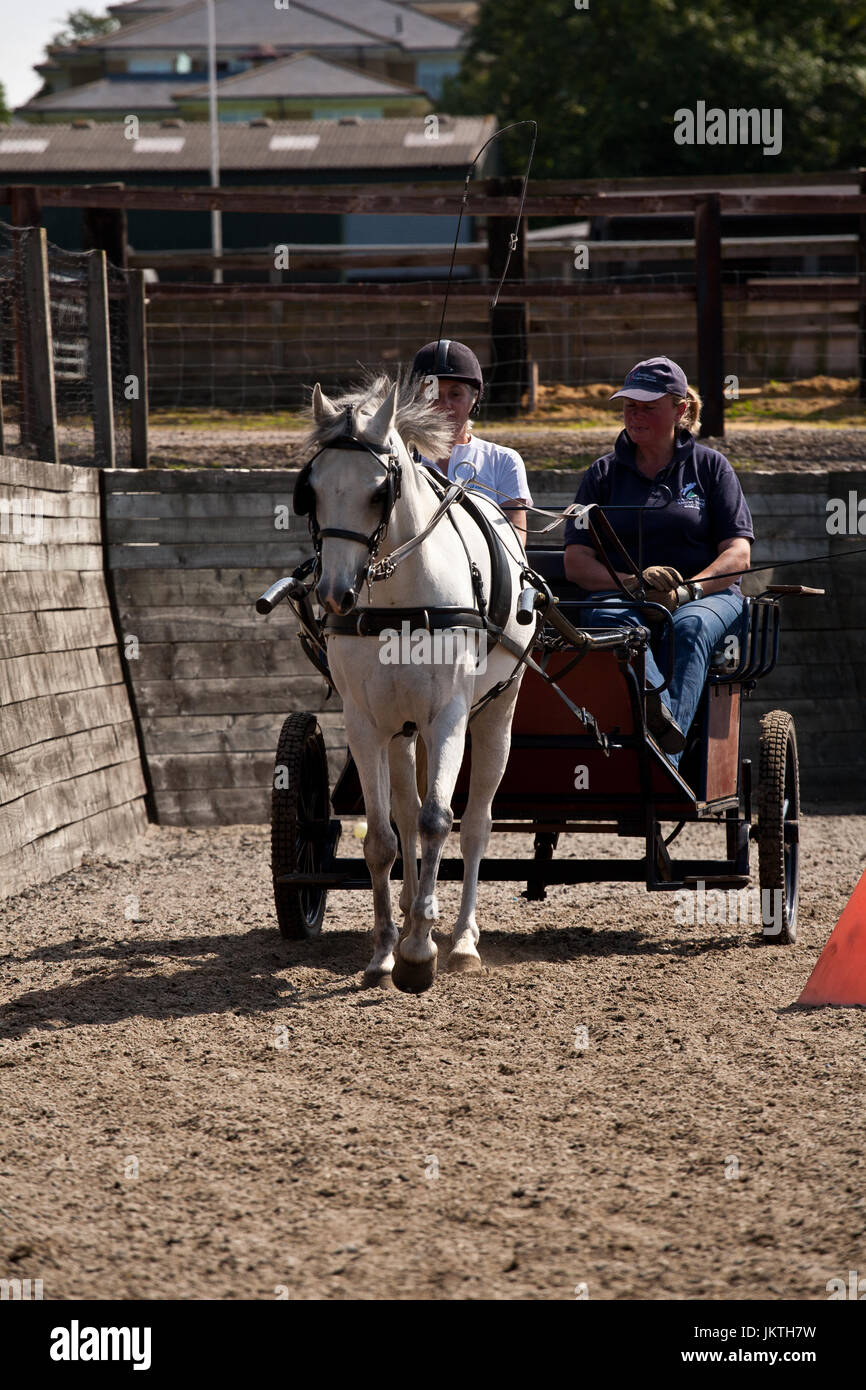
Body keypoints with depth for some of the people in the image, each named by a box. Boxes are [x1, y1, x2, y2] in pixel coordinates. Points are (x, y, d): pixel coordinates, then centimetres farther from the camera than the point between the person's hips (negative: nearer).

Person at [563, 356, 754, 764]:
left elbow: (738, 554, 3)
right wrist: (633, 584, -15)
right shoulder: (603, 474, 16)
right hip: (623, 594, 1)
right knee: (611, 620, -36)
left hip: (706, 595, -1)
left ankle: (666, 758, -56)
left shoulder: (710, 466, 13)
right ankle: (655, 709, -66)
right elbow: (576, 562, 5)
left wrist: (686, 591, -17)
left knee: (690, 626, -37)